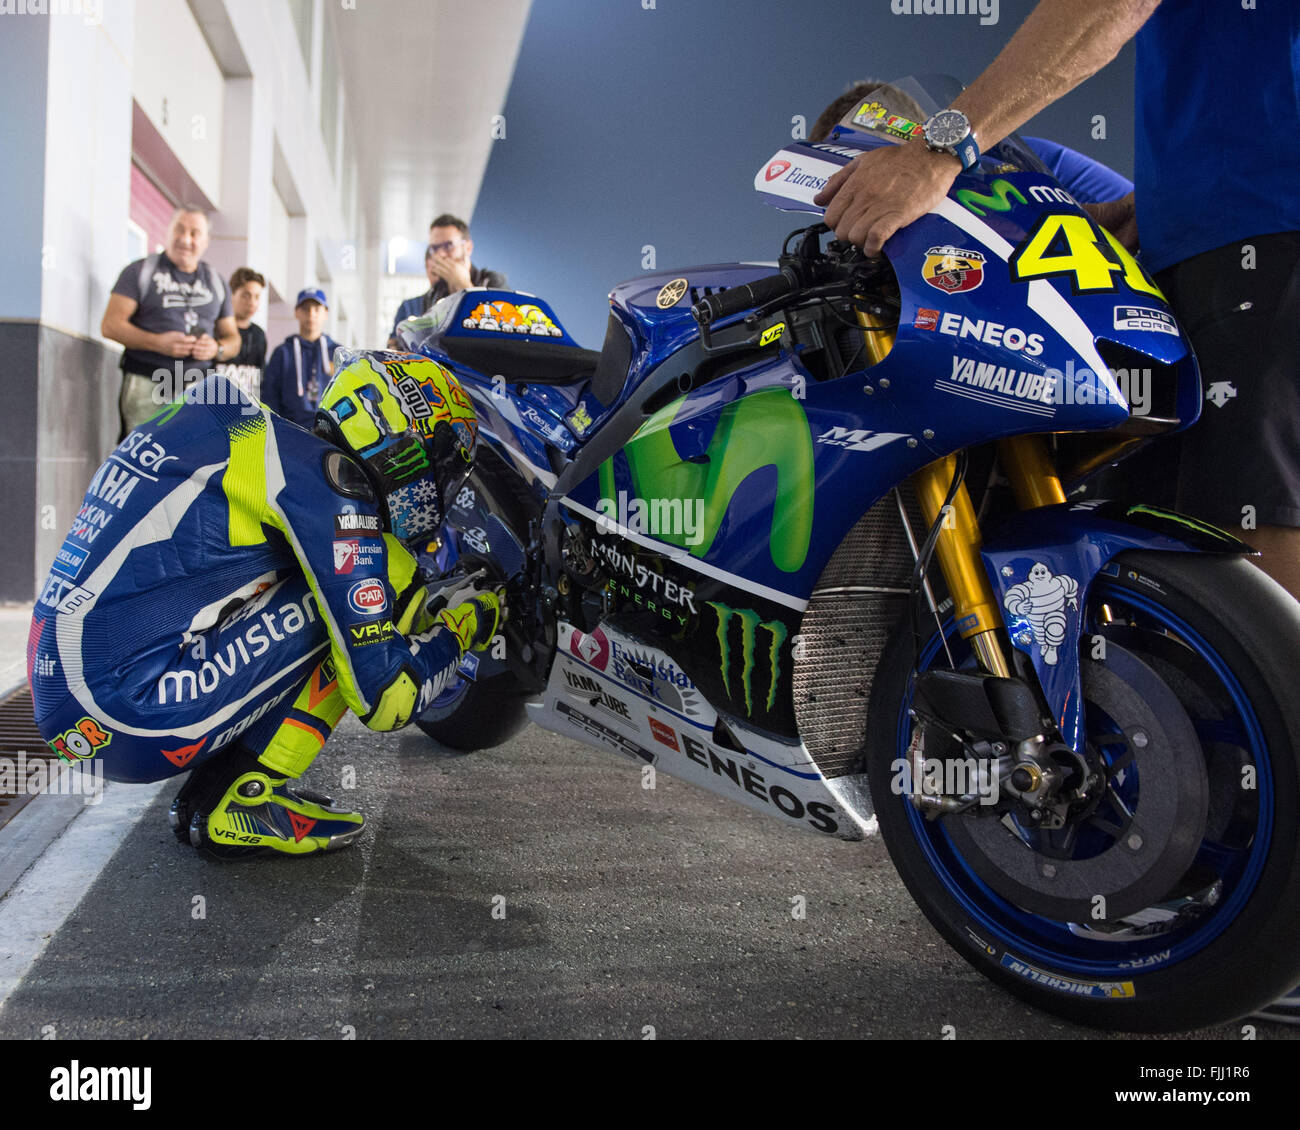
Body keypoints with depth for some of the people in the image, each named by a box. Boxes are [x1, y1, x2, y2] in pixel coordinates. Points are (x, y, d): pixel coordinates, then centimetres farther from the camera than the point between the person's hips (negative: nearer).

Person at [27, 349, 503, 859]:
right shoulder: (326, 481, -13)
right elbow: (385, 696, -13)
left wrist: (432, 607, 27)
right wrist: (465, 623, 4)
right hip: (131, 722, -9)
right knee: (363, 575, -5)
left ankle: (211, 785, 10)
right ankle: (244, 801, -3)